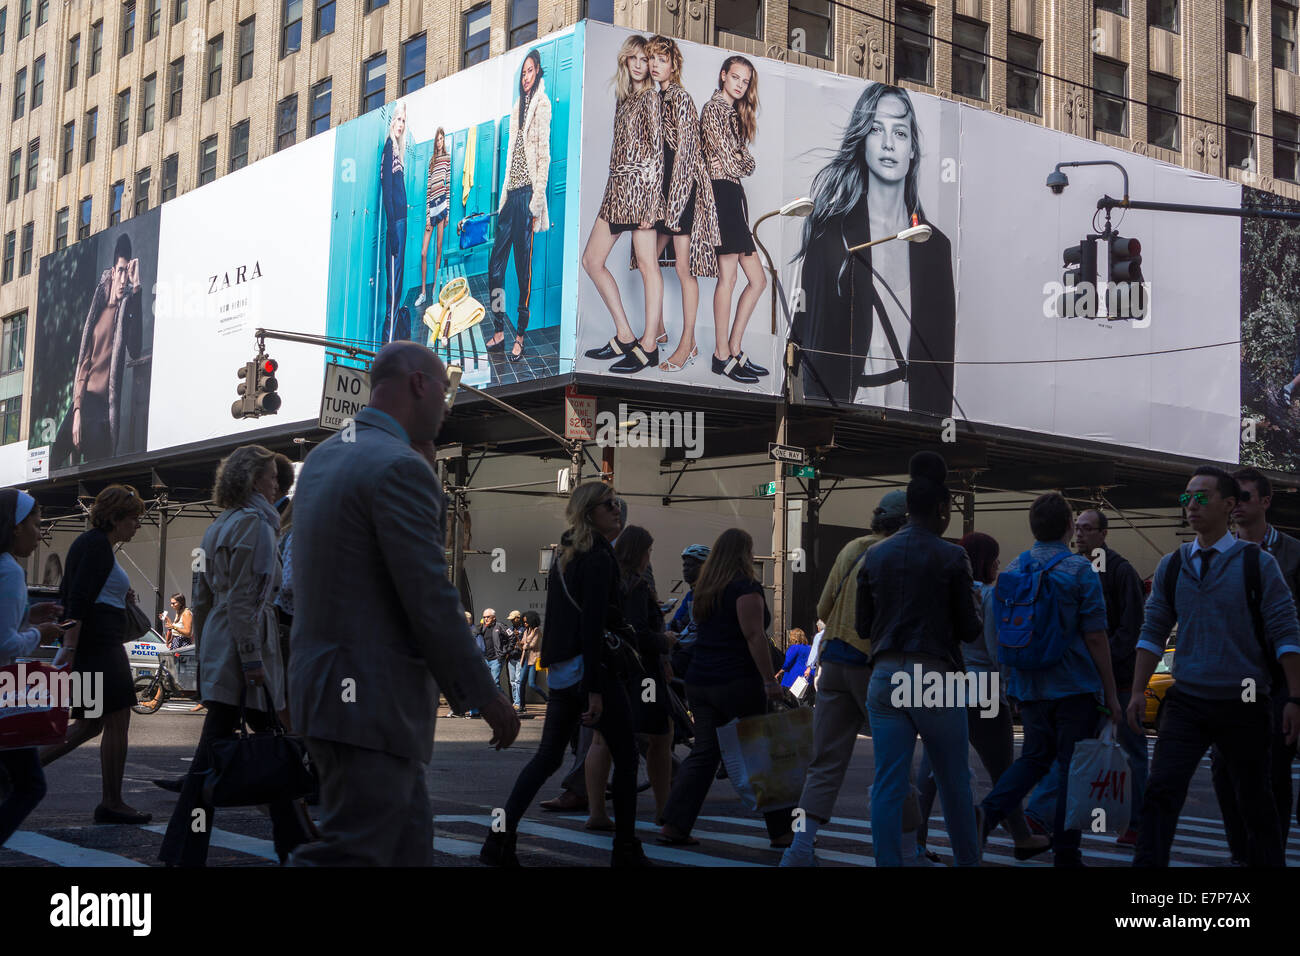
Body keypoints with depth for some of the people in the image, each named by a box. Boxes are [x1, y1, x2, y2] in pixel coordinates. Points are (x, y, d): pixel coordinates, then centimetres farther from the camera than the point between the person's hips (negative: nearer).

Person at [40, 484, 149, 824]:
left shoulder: (90, 543, 20)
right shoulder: (98, 545, -11)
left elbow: (72, 594, 23)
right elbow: (76, 599, -20)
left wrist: (118, 595, 18)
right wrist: (69, 649, -26)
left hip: (95, 646, 11)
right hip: (98, 643, -11)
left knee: (90, 724, 11)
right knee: (118, 720, -5)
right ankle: (111, 803, -1)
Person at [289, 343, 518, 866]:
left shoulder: (321, 457, 13)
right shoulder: (400, 467, -16)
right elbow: (431, 602, -19)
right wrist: (486, 697, -9)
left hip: (322, 682, 10)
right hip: (372, 702, -10)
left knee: (409, 841, 16)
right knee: (352, 852, -5)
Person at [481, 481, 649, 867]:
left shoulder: (564, 557, 15)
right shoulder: (599, 556, -12)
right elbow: (592, 625, -19)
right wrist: (596, 690, -21)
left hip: (561, 673, 8)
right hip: (591, 668, -8)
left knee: (547, 756, 11)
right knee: (626, 757, 4)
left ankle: (500, 840, 4)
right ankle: (626, 850, 7)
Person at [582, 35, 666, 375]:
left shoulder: (650, 97, -4)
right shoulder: (623, 97, 18)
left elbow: (657, 152, -10)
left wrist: (651, 203, -16)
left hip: (639, 186, -9)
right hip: (617, 186, 9)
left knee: (646, 264, -6)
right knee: (592, 260, 8)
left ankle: (649, 346, -3)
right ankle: (624, 337, 11)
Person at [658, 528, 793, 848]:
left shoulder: (705, 589, 16)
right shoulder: (745, 586, -9)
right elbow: (754, 635, -18)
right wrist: (770, 680, -19)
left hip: (699, 682, 7)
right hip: (736, 682, -7)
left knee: (703, 753, 7)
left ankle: (675, 825, -2)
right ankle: (780, 830, 8)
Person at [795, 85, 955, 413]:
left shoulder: (935, 245, 8)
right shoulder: (831, 233, -1)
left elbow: (942, 356, 10)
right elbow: (810, 332, -3)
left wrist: (935, 420, 2)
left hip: (913, 407, 2)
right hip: (843, 402, -2)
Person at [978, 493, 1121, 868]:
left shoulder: (1014, 569, 5)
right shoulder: (1080, 570, -10)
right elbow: (1096, 638, -11)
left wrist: (1012, 682, 23)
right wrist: (1110, 693, -5)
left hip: (1029, 687, 5)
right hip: (1075, 688, -5)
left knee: (1034, 757, 19)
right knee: (1072, 767, 4)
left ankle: (988, 813, -2)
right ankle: (1065, 853, 7)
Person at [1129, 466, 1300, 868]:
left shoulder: (1258, 563, -3)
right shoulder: (1171, 566, 6)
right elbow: (1153, 633, 9)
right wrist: (1138, 693, 1)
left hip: (1244, 706, -2)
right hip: (1186, 703, 2)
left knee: (1254, 802, 8)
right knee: (1161, 791, -10)